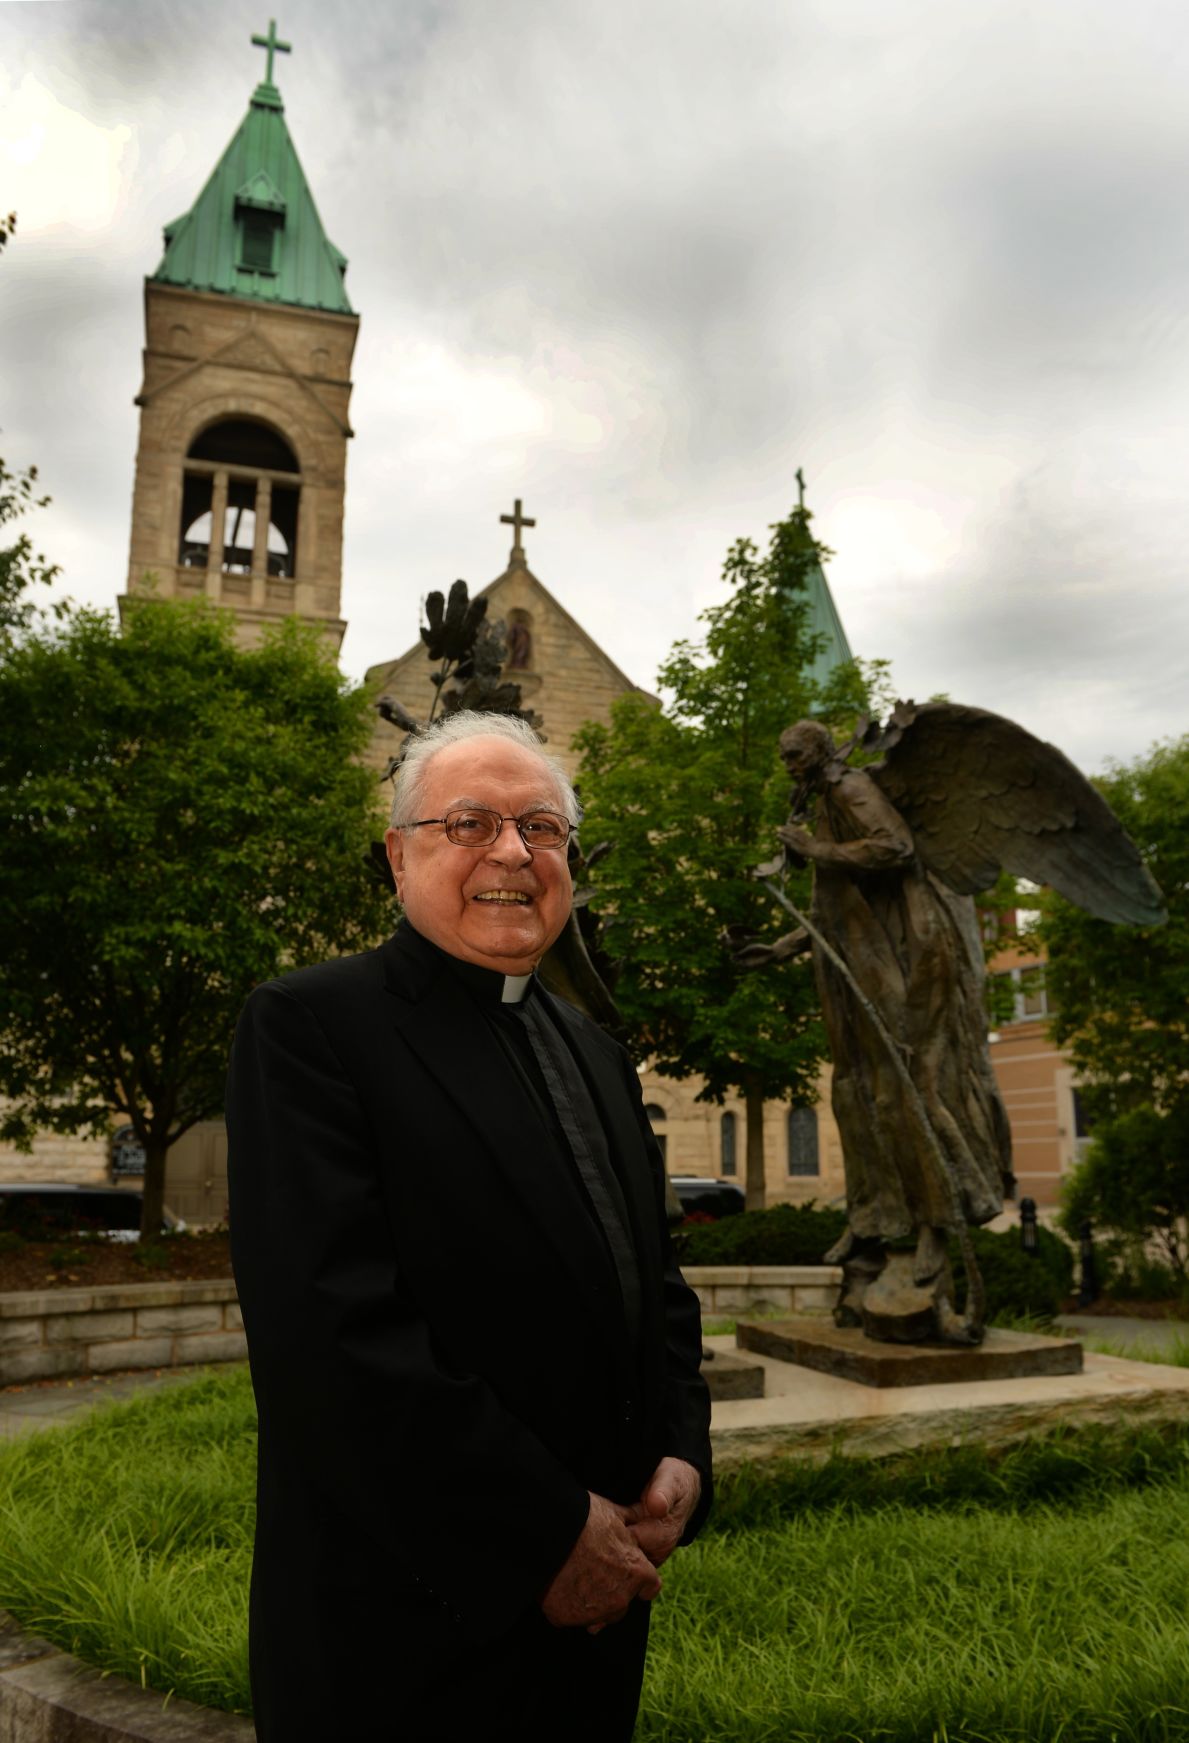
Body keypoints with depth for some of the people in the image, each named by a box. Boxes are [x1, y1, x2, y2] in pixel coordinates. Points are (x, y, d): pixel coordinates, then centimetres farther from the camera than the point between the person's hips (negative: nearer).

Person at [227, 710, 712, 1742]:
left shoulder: (593, 1053, 11)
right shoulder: (310, 1026, -13)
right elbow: (334, 1326, -22)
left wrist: (681, 1460, -2)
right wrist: (549, 1535, -19)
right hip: (408, 1629, -6)